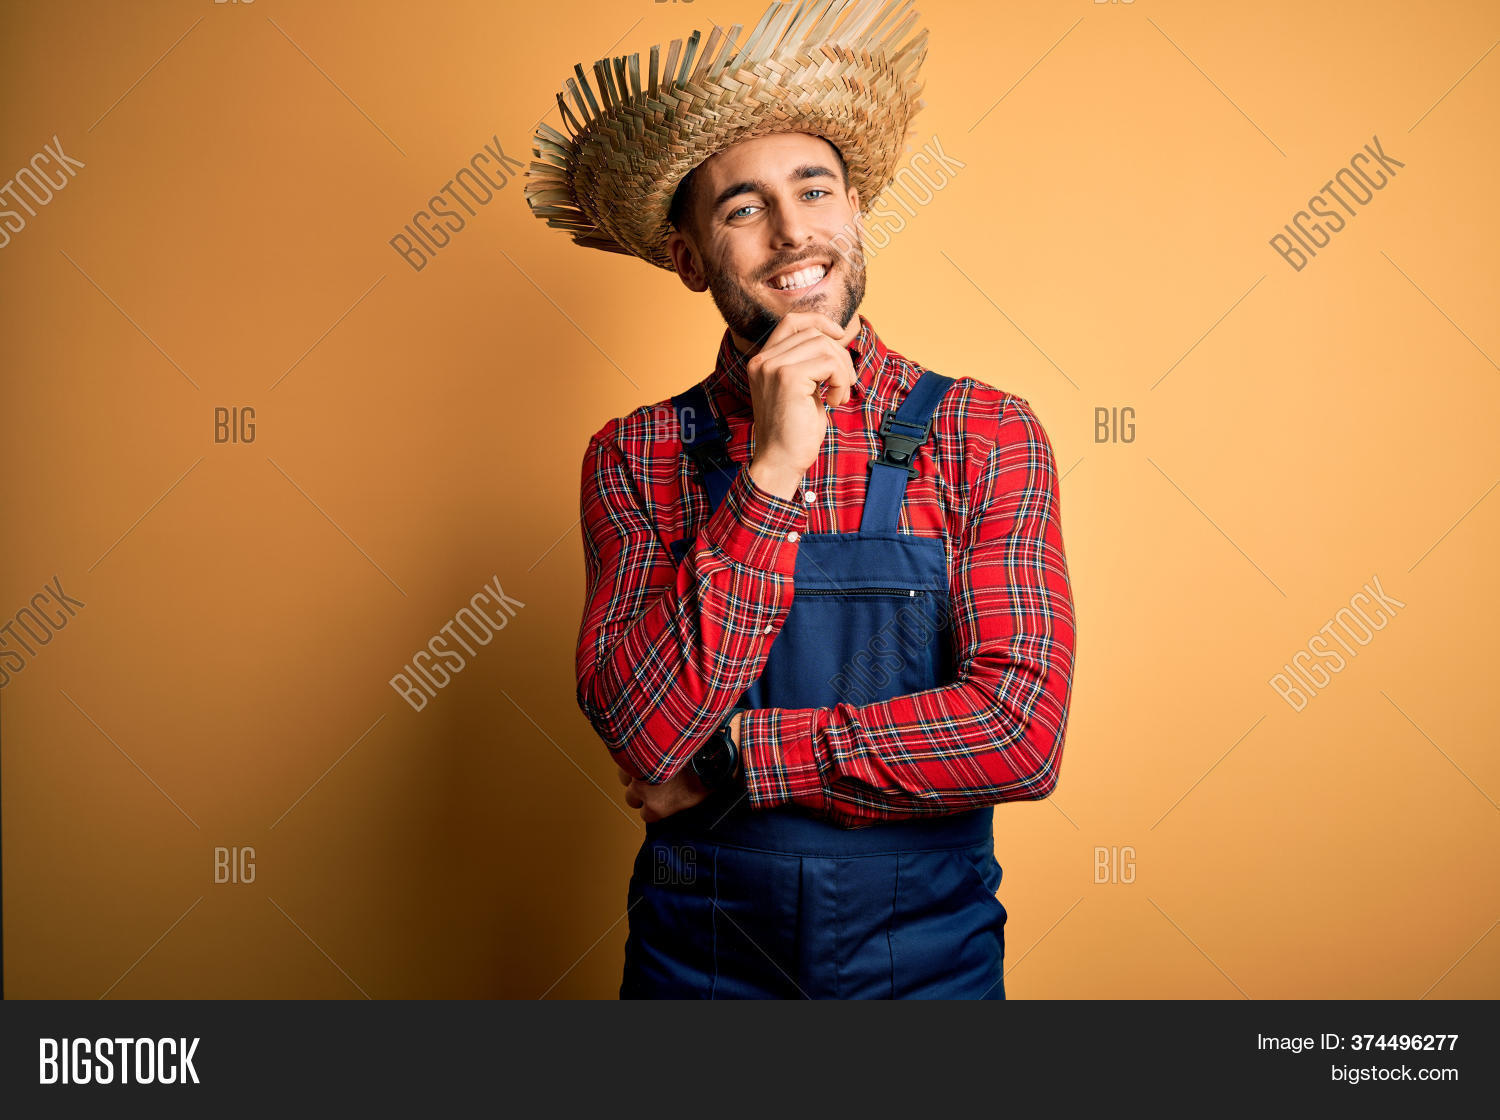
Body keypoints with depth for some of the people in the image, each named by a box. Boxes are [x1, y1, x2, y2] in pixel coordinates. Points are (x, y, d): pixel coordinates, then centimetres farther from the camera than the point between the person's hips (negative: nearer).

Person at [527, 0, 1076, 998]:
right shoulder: (635, 457, -5)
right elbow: (646, 728, -17)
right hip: (700, 962, 1)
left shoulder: (987, 436, -8)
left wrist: (732, 753, -15)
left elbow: (1022, 735, -17)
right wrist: (772, 472, -23)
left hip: (927, 955, 0)